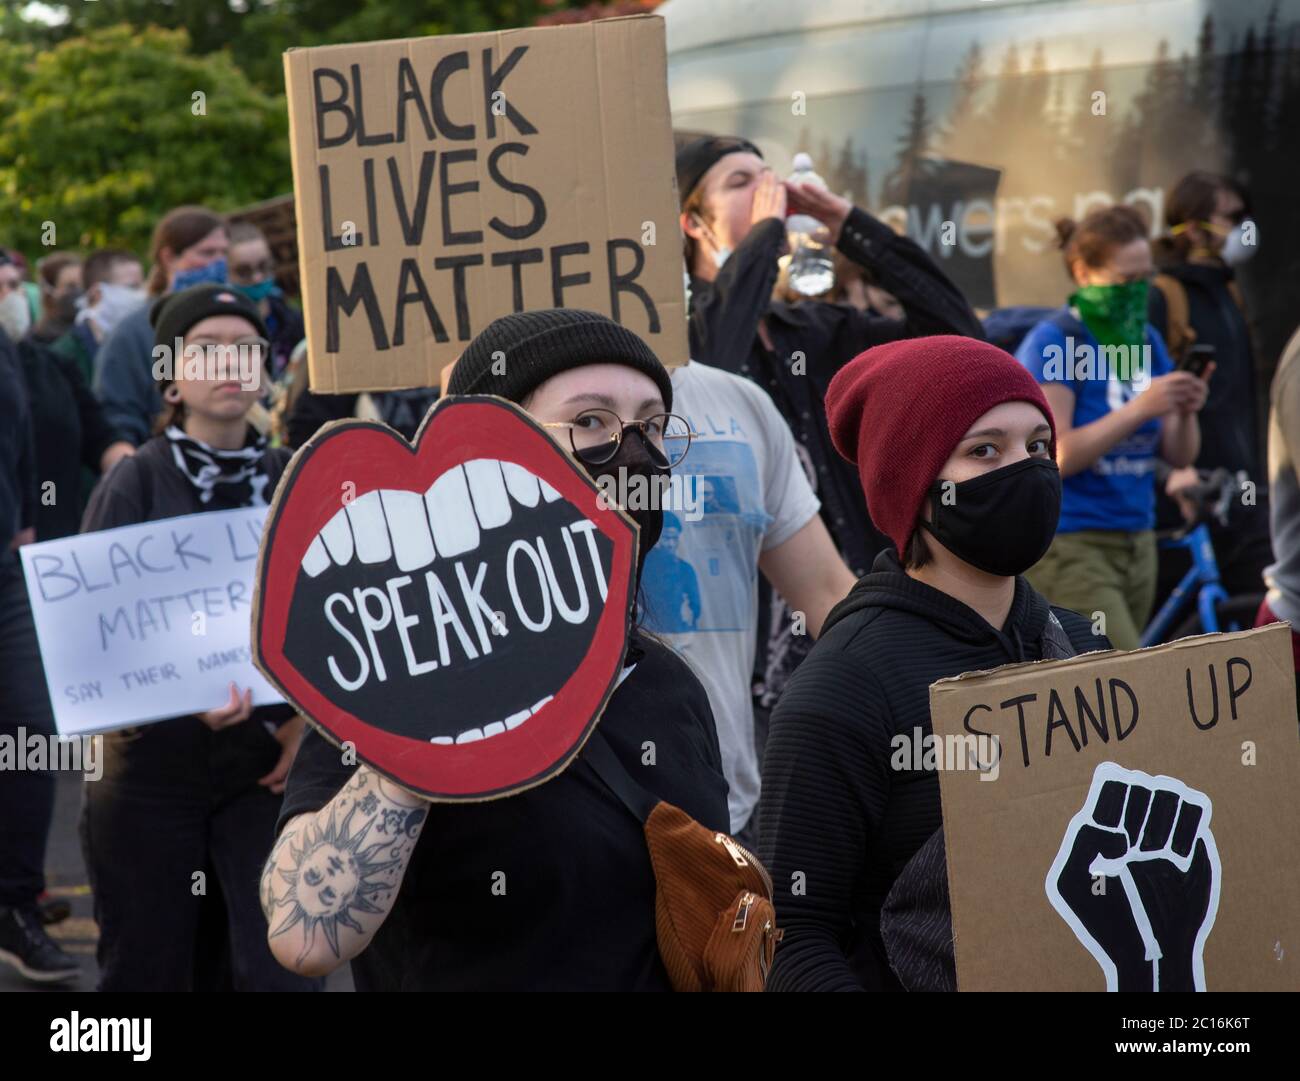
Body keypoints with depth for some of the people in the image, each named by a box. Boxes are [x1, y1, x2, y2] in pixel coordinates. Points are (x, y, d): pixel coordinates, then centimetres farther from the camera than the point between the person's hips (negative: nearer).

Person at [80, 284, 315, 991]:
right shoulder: (135, 484, -2)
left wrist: (309, 716, -8)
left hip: (267, 765, 1)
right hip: (152, 767, -1)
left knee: (282, 970, -10)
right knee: (146, 972, 8)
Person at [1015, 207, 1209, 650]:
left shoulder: (1146, 340, 11)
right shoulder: (1052, 343, -10)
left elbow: (1179, 456, 10)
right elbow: (1055, 455, -18)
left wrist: (1186, 412, -11)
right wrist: (1139, 409, -23)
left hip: (1135, 543, 7)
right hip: (1068, 547, -7)